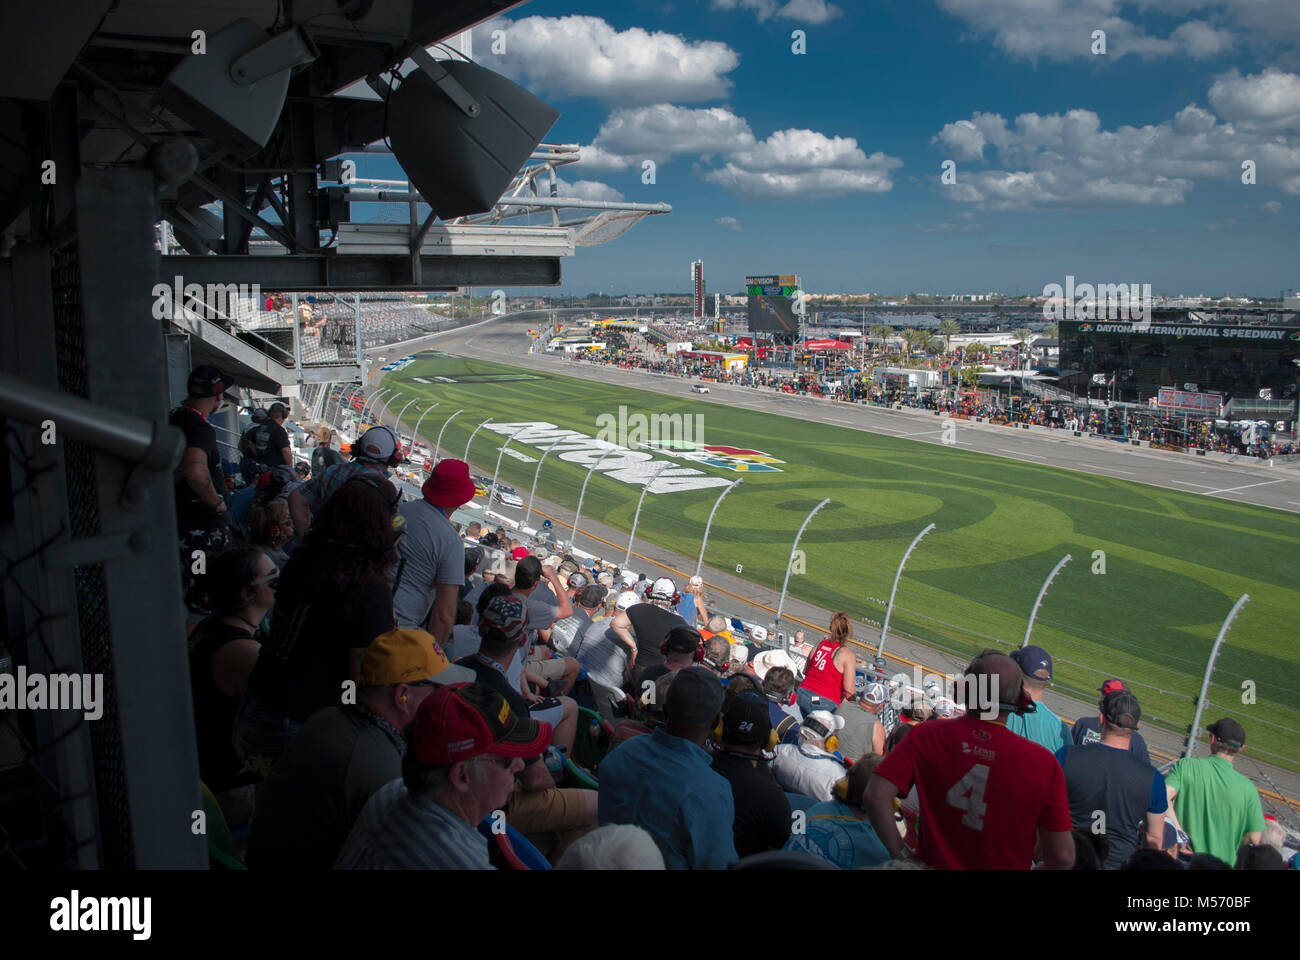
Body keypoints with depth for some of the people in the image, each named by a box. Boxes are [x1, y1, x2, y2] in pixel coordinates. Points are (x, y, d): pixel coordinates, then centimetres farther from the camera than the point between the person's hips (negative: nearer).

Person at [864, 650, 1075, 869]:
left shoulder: (925, 736, -16)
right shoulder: (1044, 763, -19)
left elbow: (876, 796, -21)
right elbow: (1062, 858, -14)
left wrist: (900, 853, -8)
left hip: (935, 863, 1)